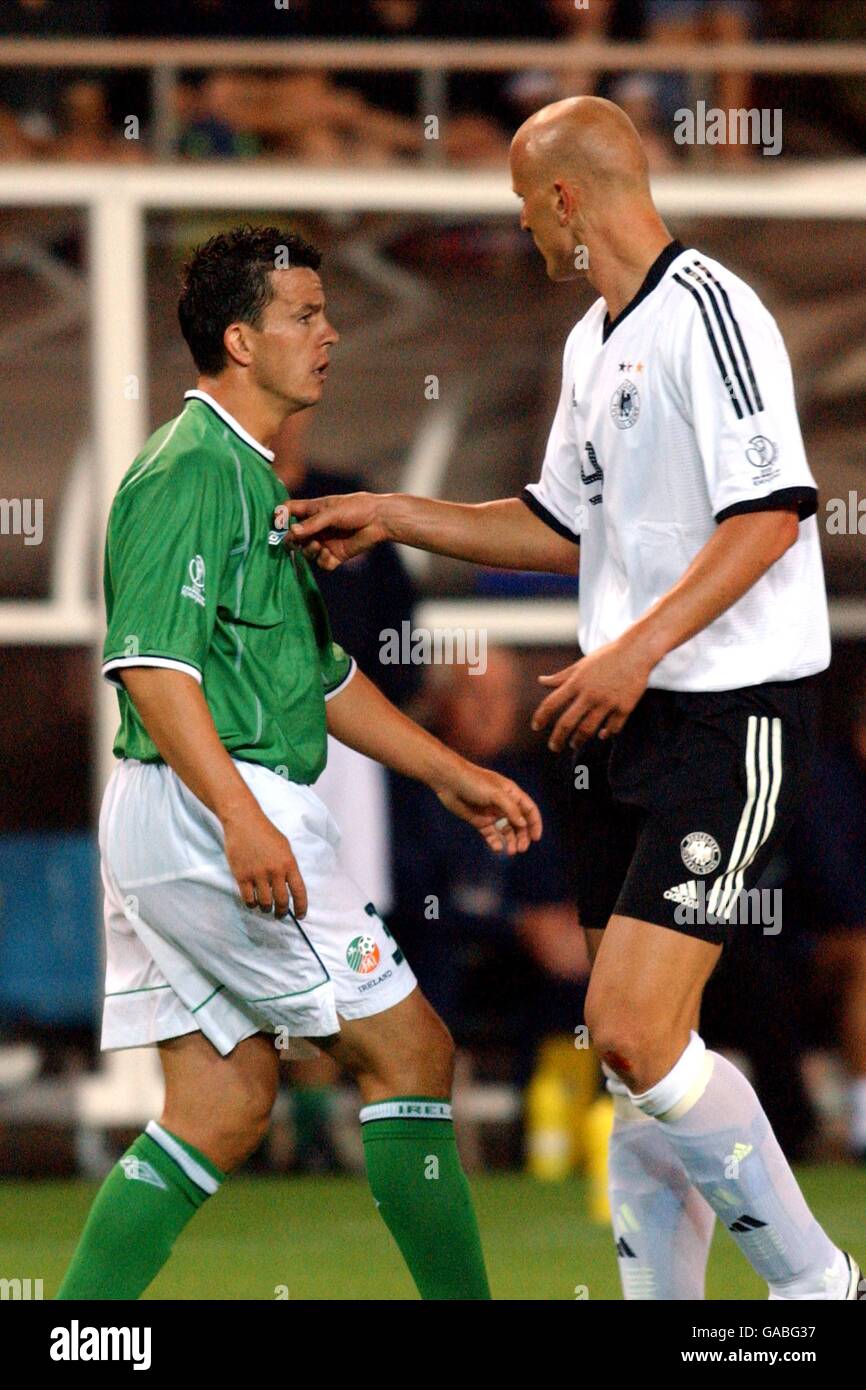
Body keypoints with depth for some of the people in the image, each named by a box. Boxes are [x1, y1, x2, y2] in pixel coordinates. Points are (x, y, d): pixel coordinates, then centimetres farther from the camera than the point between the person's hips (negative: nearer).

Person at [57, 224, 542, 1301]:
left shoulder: (250, 480, 21)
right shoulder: (193, 471, -12)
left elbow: (323, 675, 28)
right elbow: (151, 661, -23)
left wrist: (453, 776, 26)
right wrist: (244, 817, -30)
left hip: (195, 819, 11)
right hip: (205, 811, -11)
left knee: (224, 1104, 9)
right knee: (409, 1050, -4)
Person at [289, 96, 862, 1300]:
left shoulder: (708, 312, -13)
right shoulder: (594, 342, 17)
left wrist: (637, 650, -25)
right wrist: (391, 515, 23)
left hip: (731, 713, -9)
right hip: (629, 715, 9)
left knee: (636, 1031, -16)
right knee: (637, 1044, 6)